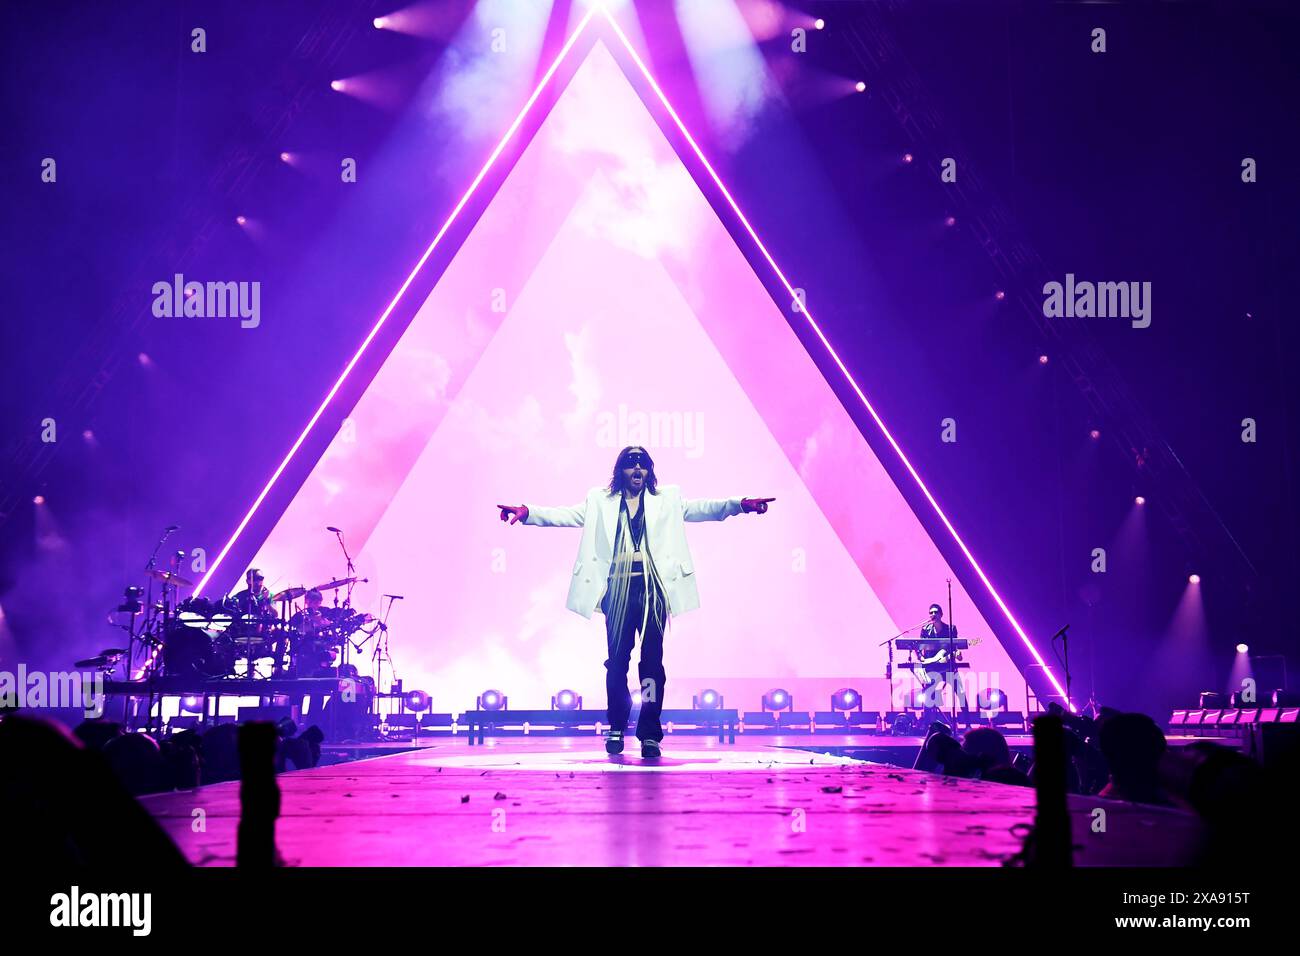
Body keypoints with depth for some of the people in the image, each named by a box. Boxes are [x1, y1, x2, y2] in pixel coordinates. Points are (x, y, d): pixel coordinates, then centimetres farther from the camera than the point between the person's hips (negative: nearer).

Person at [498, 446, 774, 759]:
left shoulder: (667, 499, 13)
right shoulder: (600, 502, 14)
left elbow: (702, 508, 3)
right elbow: (566, 515, 7)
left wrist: (739, 504, -12)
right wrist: (527, 512, -7)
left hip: (653, 588, 0)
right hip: (619, 589, 0)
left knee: (652, 661, -3)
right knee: (617, 660, 0)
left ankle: (650, 735, 3)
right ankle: (616, 729, 14)